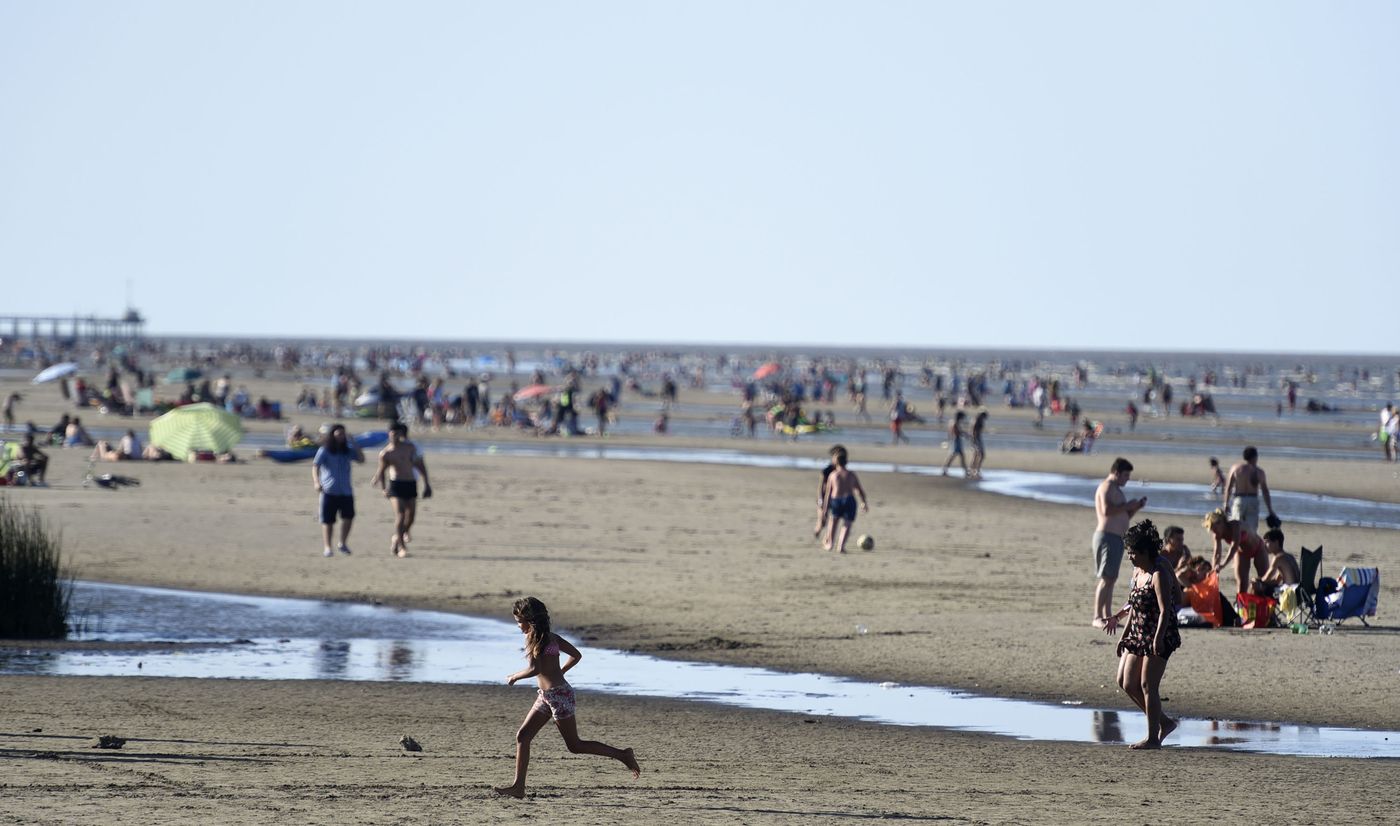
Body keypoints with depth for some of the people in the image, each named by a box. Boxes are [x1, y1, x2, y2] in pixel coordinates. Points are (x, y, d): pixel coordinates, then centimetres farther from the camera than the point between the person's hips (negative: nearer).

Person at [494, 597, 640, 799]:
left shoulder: (536, 638, -15)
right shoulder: (551, 637, 11)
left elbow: (534, 669, -25)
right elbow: (576, 655, 18)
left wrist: (514, 677, -9)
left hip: (559, 695, -10)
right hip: (546, 696, 10)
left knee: (574, 745, -1)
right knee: (522, 736, 6)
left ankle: (622, 755, 6)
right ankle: (518, 786, 5)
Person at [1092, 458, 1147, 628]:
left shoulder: (1116, 489, 22)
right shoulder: (1107, 487, -9)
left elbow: (1123, 516, 28)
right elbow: (1107, 510, -24)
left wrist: (1136, 507, 12)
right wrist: (1127, 506, -14)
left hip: (1116, 538, 11)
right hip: (1107, 536, -11)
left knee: (1111, 579, 10)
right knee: (1106, 578, -13)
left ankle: (1107, 616, 13)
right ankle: (1098, 617, -15)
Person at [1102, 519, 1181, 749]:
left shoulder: (1159, 575, -15)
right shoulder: (1137, 572, 12)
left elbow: (1165, 610, -20)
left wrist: (1158, 639, -28)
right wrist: (1125, 635, 19)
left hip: (1158, 636, -9)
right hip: (1138, 635, 9)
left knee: (1148, 685, -8)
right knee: (1126, 683, 7)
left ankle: (1153, 737, 0)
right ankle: (1164, 722, 18)